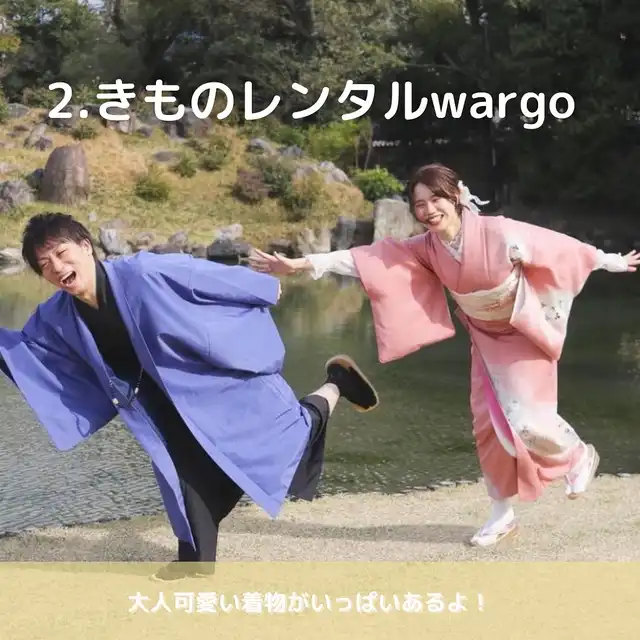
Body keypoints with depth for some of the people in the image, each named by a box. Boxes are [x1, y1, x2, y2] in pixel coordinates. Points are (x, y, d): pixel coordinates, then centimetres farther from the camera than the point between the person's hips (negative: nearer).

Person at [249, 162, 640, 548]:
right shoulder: (425, 248, -16)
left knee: (525, 418, -12)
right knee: (489, 425, 4)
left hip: (526, 334, -5)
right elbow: (369, 258, -21)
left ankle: (581, 456, 21)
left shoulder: (498, 232, -29)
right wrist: (303, 264, -30)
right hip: (487, 339, 5)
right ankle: (502, 514, 19)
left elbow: (558, 247, -16)